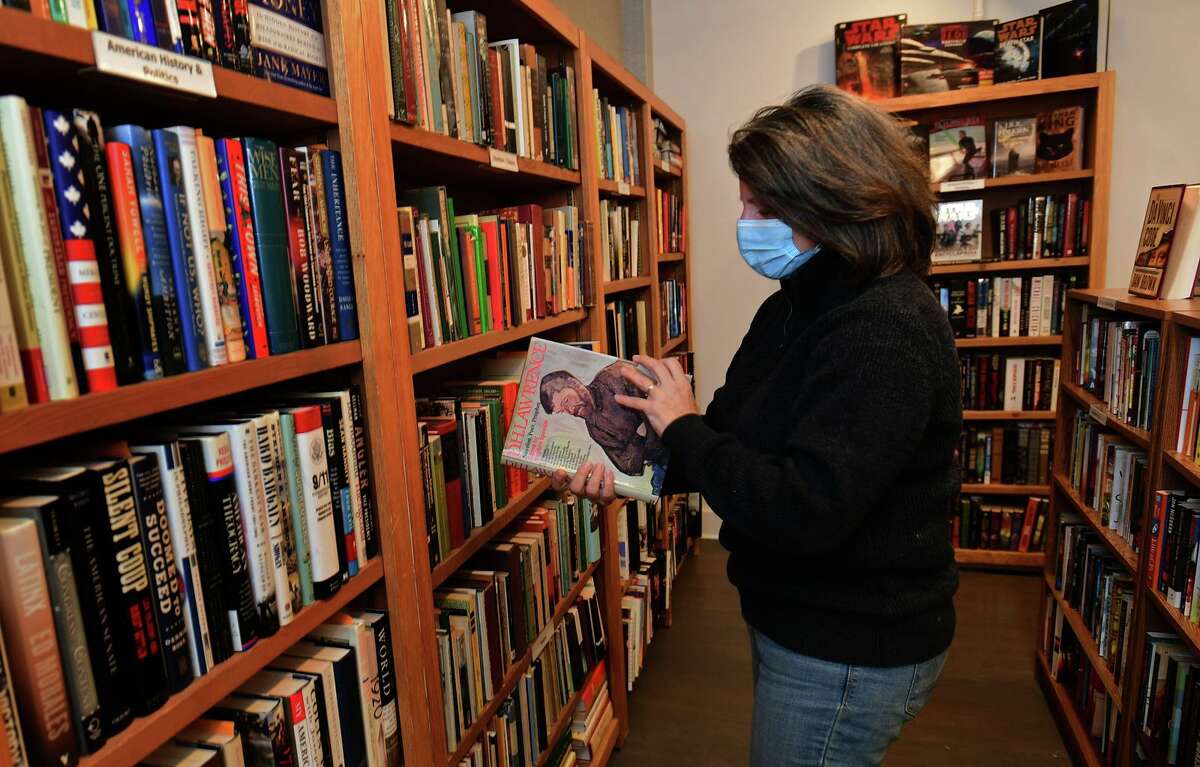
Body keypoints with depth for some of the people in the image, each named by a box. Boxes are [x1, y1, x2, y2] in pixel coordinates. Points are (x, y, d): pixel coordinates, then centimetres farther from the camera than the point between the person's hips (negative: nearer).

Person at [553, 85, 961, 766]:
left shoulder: (887, 333, -28)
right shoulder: (800, 304, 3)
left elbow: (804, 511, -34)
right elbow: (735, 435, 7)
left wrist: (684, 428, -21)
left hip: (850, 655, -9)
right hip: (797, 621, 9)